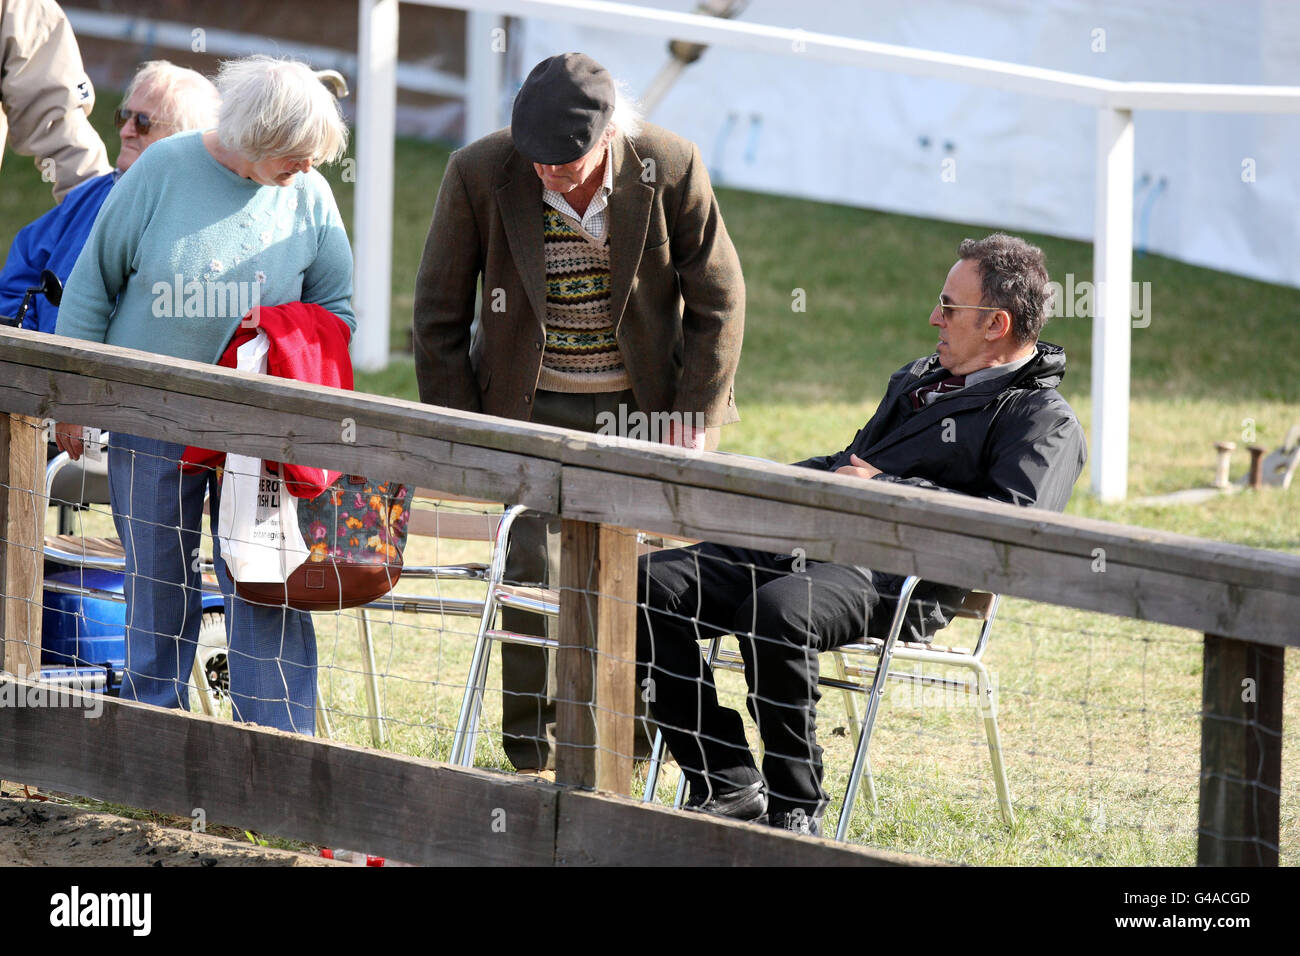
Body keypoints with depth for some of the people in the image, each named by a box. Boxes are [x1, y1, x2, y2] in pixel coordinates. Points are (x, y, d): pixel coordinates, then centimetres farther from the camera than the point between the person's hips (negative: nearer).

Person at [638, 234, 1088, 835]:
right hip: (809, 541, 9)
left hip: (898, 581, -9)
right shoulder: (918, 380, 30)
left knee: (775, 611, -39)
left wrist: (886, 490, -14)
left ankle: (796, 808, -24)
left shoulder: (1045, 421, 1)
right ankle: (726, 785, -9)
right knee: (656, 584, -12)